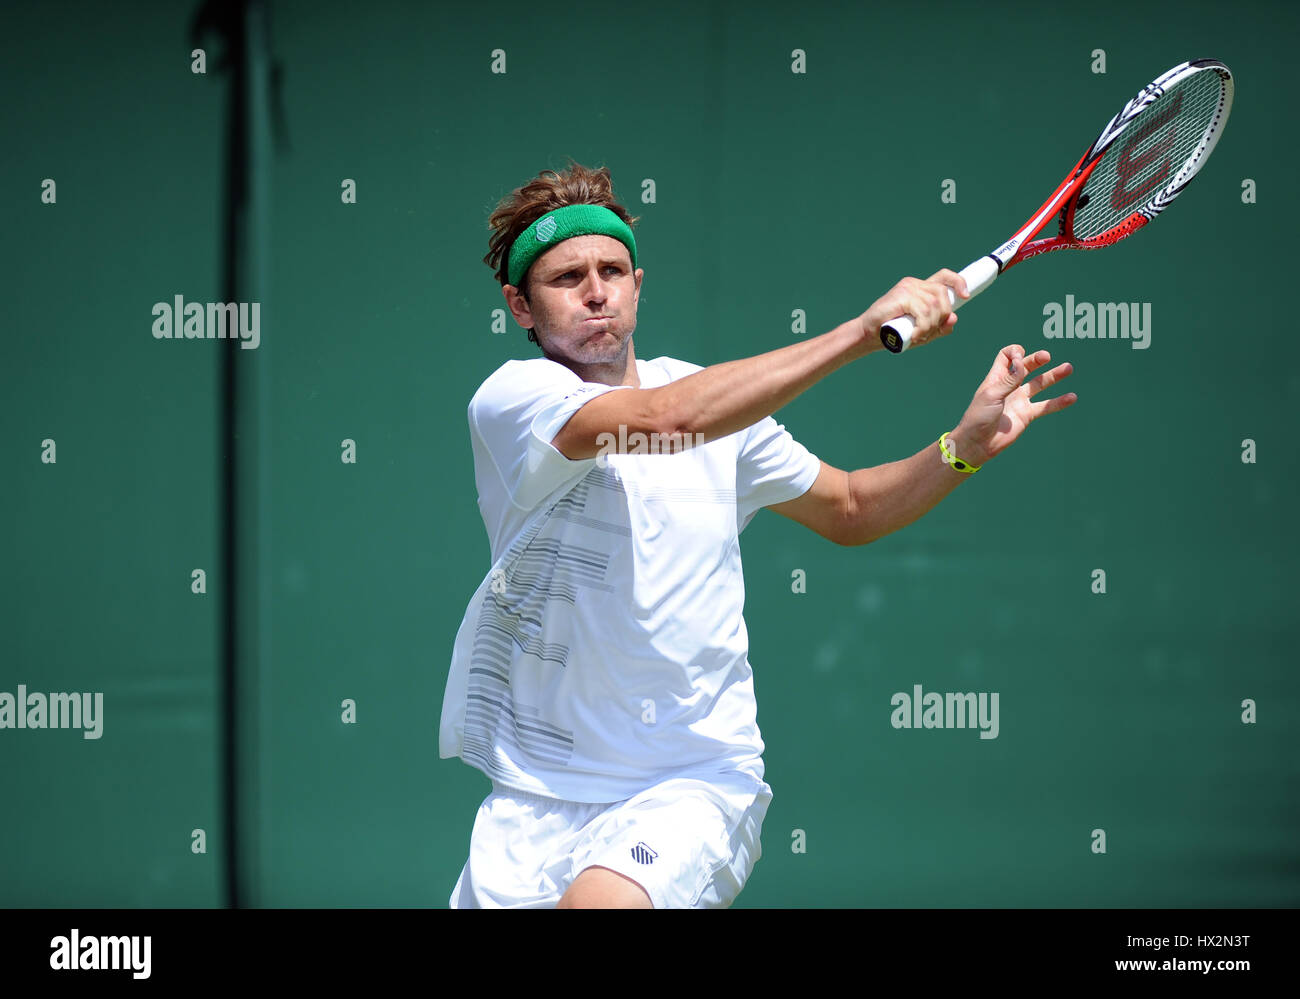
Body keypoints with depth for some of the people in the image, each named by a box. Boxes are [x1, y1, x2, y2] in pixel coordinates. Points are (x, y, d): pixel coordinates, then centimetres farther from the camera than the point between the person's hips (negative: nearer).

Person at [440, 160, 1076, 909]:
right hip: (538, 792, -1)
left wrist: (968, 443, 4)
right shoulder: (510, 399, -9)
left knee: (600, 901, -27)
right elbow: (665, 419, -27)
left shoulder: (722, 399, 8)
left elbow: (849, 509, 23)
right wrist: (863, 330, -29)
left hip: (699, 778, 1)